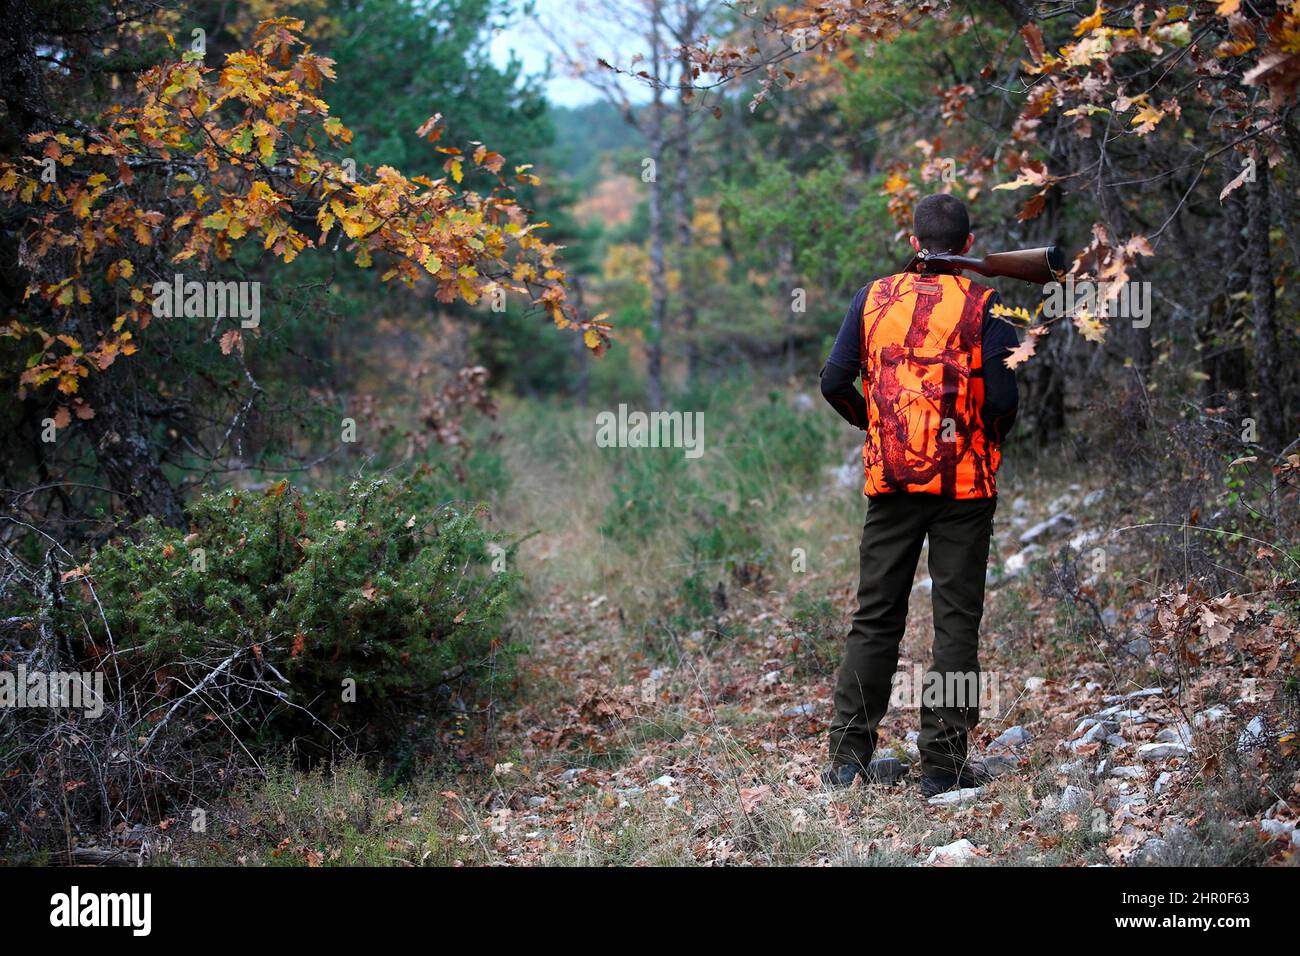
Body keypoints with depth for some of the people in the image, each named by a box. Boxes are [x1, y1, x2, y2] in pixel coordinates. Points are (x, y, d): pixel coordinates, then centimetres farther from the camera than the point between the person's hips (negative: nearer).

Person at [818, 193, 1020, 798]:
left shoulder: (874, 298, 5)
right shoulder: (984, 305, -4)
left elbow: (835, 382, 0)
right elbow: (1003, 395, -13)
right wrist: (991, 440, 7)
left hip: (890, 478, 3)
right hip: (964, 482, -3)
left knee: (876, 616, 11)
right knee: (956, 621, 3)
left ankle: (849, 755, 11)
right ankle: (942, 764, 2)